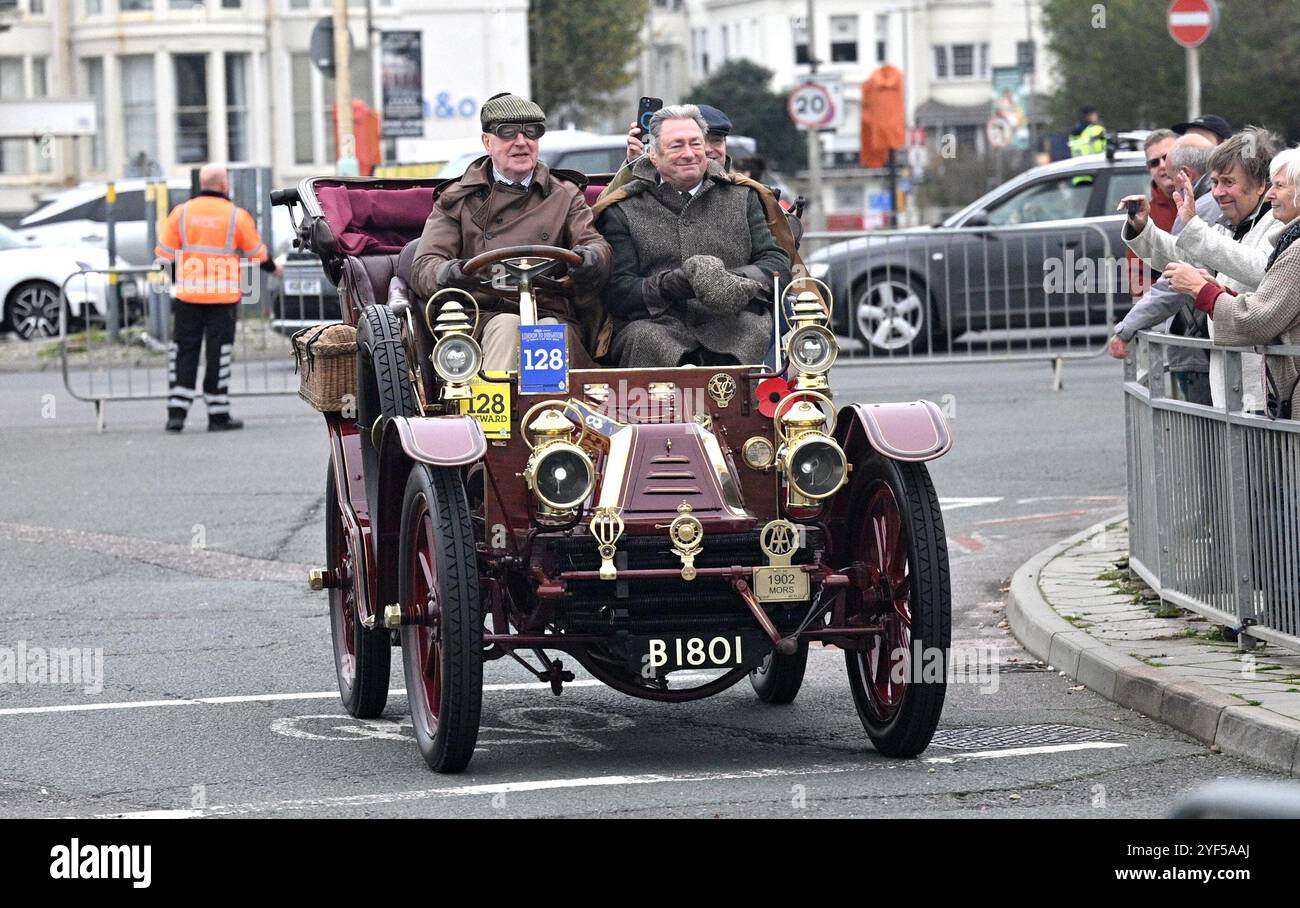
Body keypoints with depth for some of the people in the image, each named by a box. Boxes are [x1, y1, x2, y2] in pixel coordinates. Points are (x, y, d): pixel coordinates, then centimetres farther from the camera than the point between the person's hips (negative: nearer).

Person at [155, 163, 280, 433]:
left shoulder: (181, 213, 1)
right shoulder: (237, 216, -4)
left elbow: (164, 253, 5)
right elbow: (257, 254, 6)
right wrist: (273, 269, 26)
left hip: (187, 294, 2)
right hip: (223, 296, -2)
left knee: (183, 351, 8)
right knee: (219, 353, 5)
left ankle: (177, 412, 1)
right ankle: (218, 415, 7)